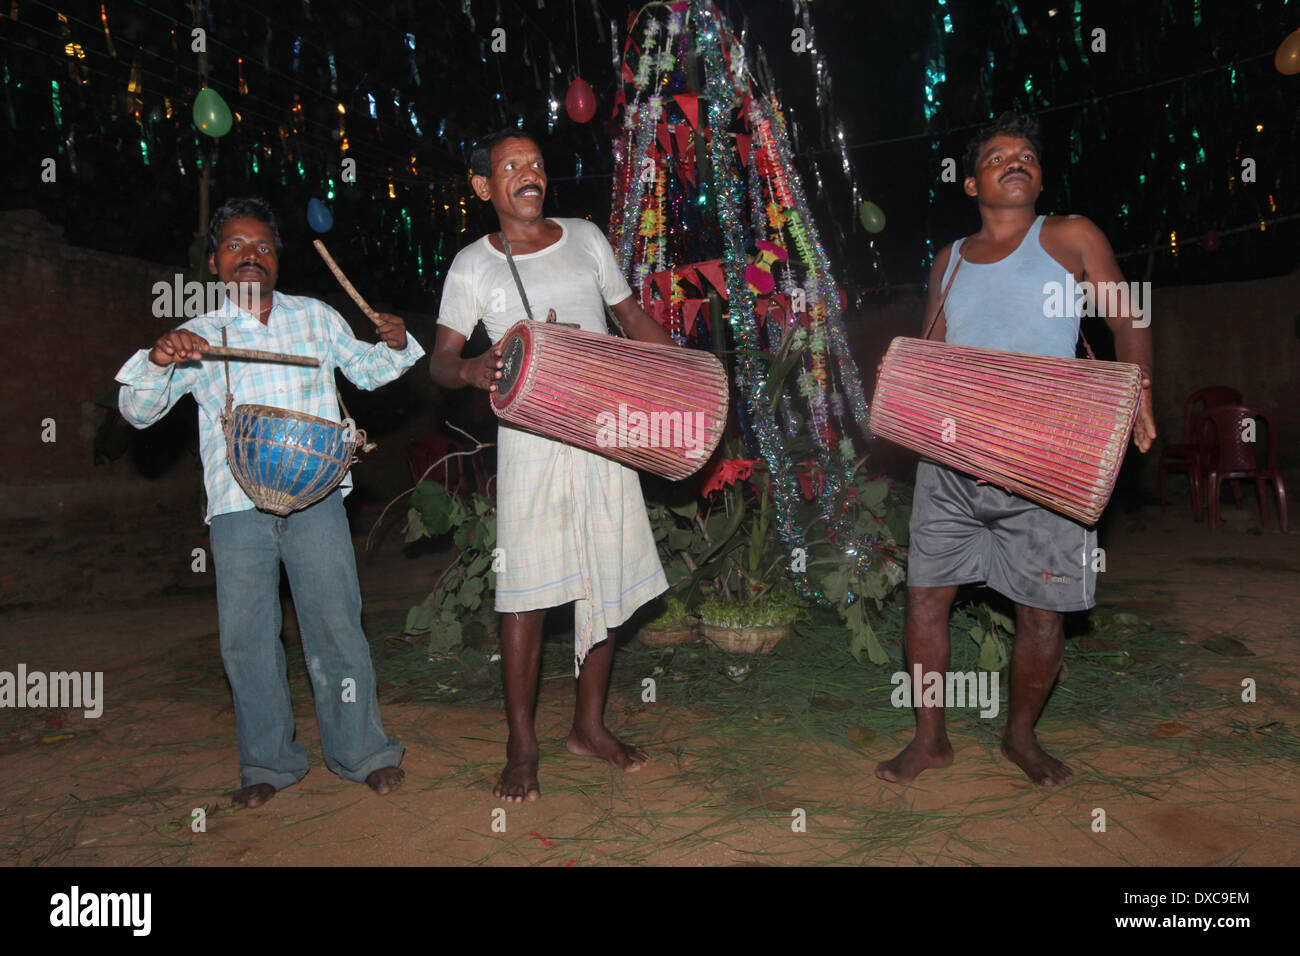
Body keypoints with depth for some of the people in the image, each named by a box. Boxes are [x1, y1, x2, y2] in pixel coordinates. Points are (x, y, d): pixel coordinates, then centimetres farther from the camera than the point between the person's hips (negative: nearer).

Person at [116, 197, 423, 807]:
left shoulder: (315, 317, 13)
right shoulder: (197, 338, 10)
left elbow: (365, 371, 25)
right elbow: (137, 411, 5)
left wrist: (394, 345, 3)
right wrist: (157, 361, -14)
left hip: (315, 498, 0)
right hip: (237, 509, 1)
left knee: (336, 624, 1)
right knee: (246, 637, 5)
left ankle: (360, 751, 16)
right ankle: (268, 762, 22)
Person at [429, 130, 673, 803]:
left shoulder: (585, 239, 10)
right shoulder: (473, 267, 3)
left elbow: (633, 317, 18)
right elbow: (440, 358, -1)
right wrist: (470, 370, -24)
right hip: (531, 439, -3)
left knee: (607, 585, 7)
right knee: (525, 594, -3)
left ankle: (589, 726, 24)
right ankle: (522, 744, 14)